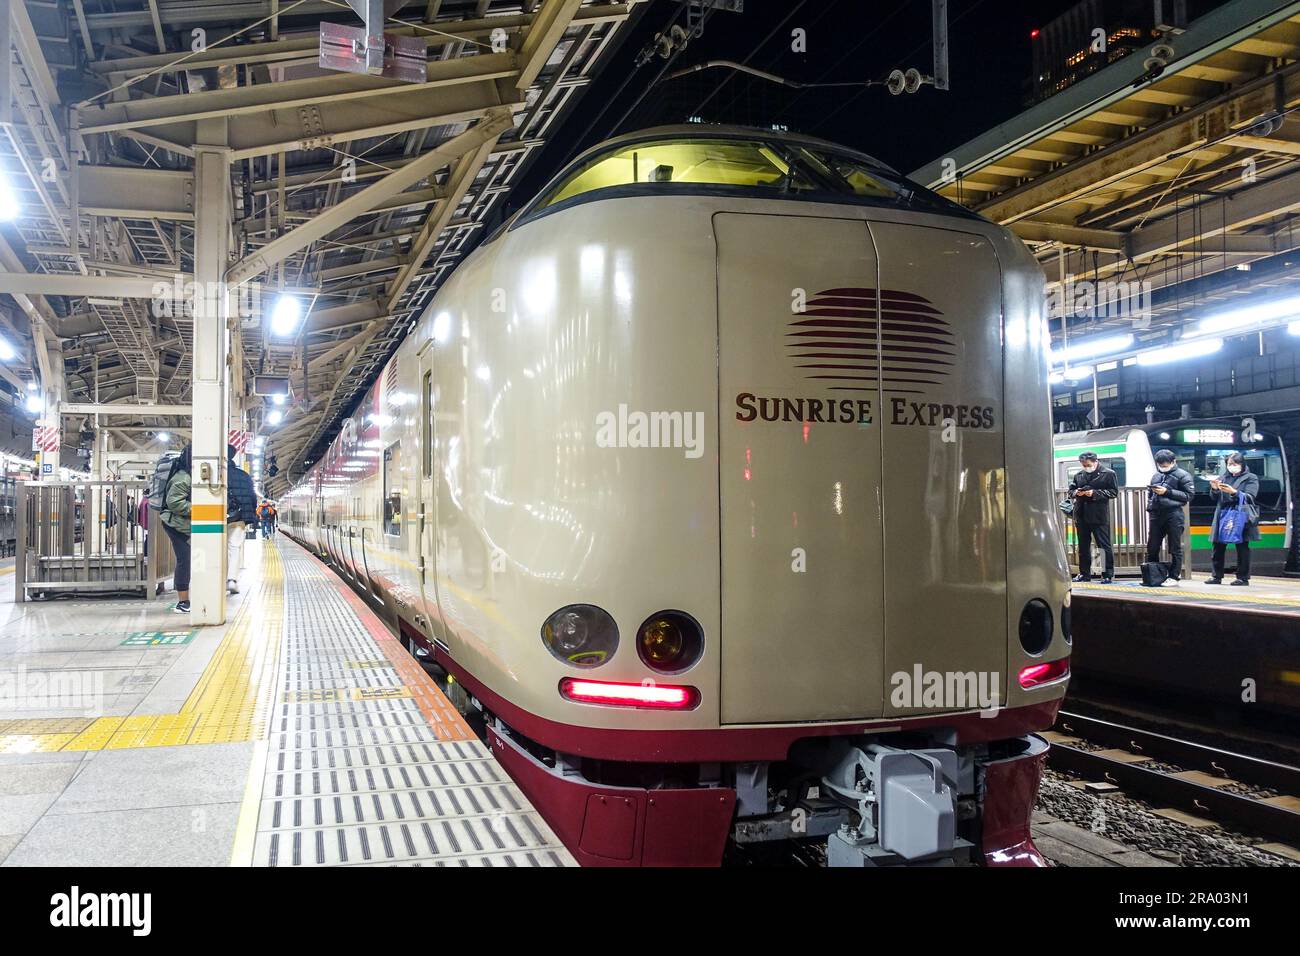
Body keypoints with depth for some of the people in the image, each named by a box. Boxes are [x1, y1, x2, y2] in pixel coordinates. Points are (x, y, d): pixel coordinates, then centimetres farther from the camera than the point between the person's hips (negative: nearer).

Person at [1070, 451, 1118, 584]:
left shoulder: (1108, 474, -2)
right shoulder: (1078, 475, 12)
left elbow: (1114, 491, -7)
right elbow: (1071, 490, 19)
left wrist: (1095, 493, -16)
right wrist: (1075, 492, -5)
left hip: (1099, 515, -5)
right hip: (1082, 515, 6)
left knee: (1104, 545, -2)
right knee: (1083, 546, 12)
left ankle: (1108, 574, 3)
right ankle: (1084, 573, 20)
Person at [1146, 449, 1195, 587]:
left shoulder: (1182, 475, 1)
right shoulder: (1156, 476, 19)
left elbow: (1189, 495, -6)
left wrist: (1167, 491, -13)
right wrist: (1150, 509, 16)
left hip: (1174, 515, -6)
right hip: (1156, 514, 6)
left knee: (1175, 549, 0)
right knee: (1152, 547, 6)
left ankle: (1174, 577, 5)